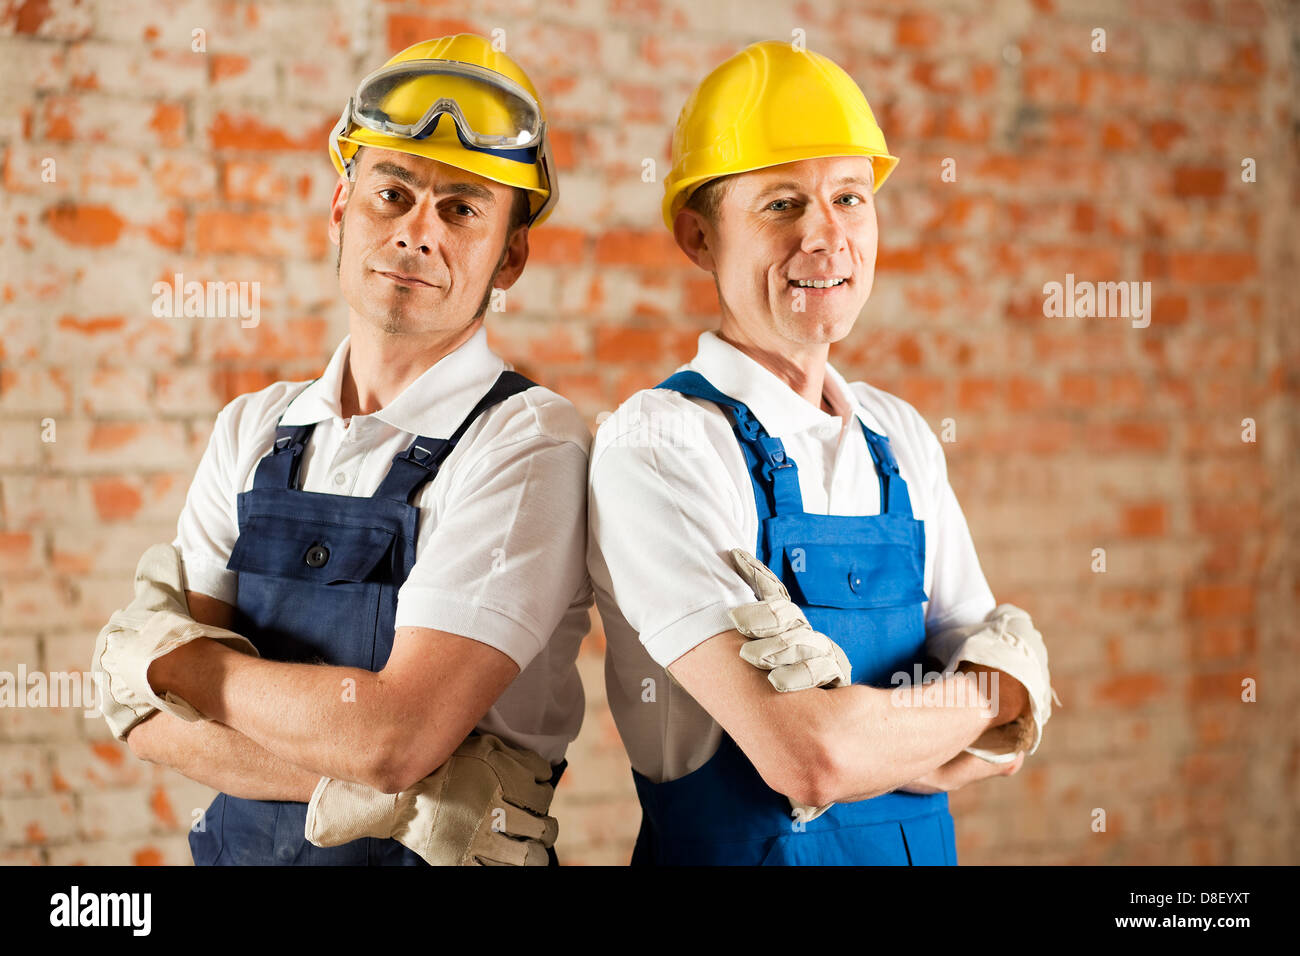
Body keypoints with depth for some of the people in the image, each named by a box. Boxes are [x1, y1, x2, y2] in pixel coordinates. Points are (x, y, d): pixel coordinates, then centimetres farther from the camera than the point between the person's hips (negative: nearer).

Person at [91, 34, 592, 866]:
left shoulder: (531, 443, -16)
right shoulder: (253, 433, 1)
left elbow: (394, 736, -25)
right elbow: (148, 716, -6)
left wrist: (169, 655, -12)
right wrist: (357, 786, -21)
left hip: (439, 854, -4)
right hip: (237, 846, 5)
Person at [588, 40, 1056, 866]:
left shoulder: (902, 437, 2)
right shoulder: (655, 443, -18)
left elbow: (1008, 739, 0)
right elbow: (805, 756, -26)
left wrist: (855, 725, -20)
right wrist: (994, 694, -10)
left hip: (921, 843, 5)